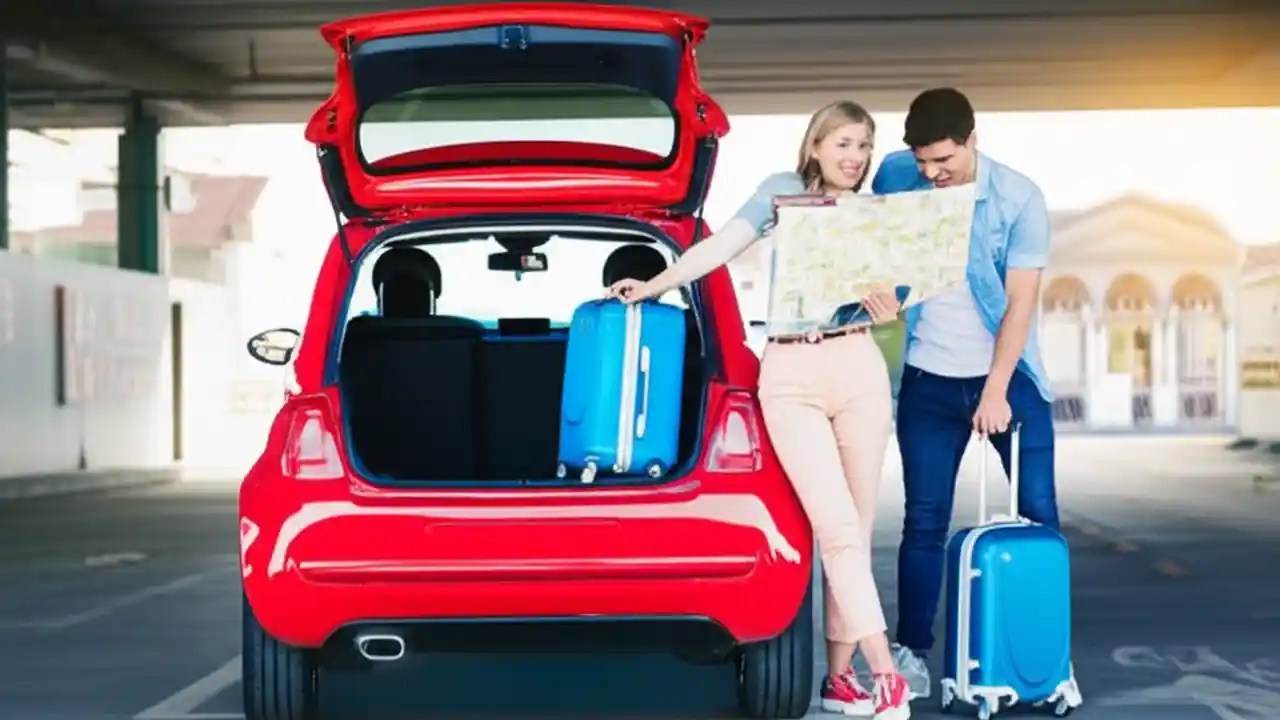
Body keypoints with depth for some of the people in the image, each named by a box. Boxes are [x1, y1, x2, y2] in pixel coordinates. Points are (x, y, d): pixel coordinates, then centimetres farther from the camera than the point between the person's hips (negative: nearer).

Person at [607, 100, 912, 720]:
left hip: (857, 367, 3)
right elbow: (721, 246, 3)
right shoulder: (783, 190, 7)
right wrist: (652, 287, 0)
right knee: (837, 529, -11)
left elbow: (880, 300, 18)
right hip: (791, 375, -3)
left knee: (853, 532, 4)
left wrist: (888, 311, -4)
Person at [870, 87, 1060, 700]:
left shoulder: (1019, 199, -13)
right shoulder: (895, 176, -5)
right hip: (929, 380, 2)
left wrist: (995, 391, -20)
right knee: (924, 523, 3)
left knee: (1039, 513, -2)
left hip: (1008, 375, -2)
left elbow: (1020, 302, -15)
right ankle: (911, 652, 10)